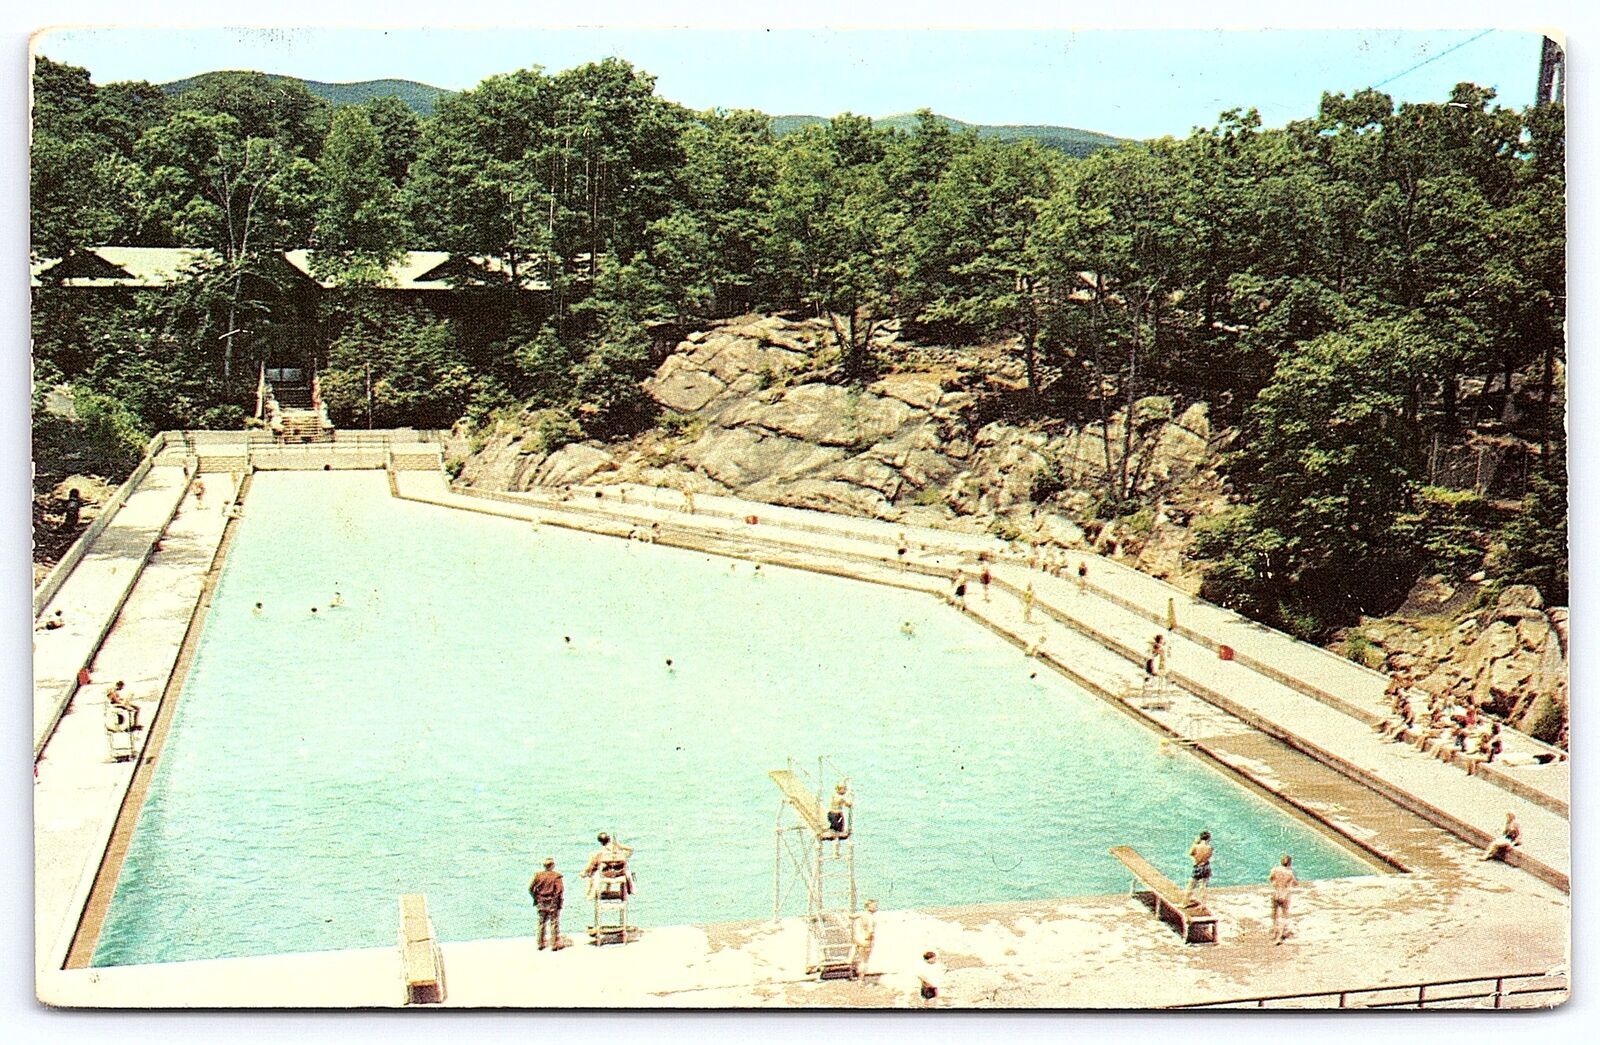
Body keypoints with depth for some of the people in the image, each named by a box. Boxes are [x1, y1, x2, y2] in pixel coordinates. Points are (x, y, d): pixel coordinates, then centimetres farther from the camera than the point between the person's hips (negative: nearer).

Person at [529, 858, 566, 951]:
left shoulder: (538, 875, 0)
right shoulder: (556, 876, -10)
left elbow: (531, 888, 0)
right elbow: (560, 890, -17)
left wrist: (536, 898, 12)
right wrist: (559, 901, -5)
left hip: (541, 902, 4)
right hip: (553, 903, -4)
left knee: (541, 923, 14)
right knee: (554, 923, 3)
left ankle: (540, 944, 17)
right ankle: (555, 944, 3)